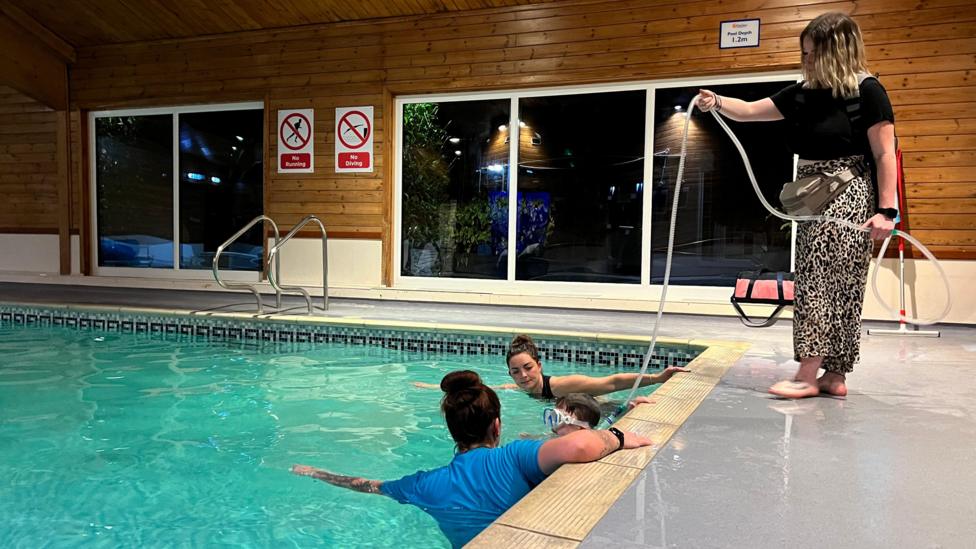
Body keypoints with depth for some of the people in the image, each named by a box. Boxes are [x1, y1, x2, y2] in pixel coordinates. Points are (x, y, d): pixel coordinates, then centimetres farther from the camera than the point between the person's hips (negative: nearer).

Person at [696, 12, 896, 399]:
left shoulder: (867, 92, -8)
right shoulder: (802, 95, 9)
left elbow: (884, 155, -10)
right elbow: (749, 111, 8)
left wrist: (887, 210, -16)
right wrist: (717, 103, -12)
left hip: (847, 196, -7)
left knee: (822, 281, -11)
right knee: (818, 282, 6)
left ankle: (808, 375, -7)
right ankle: (834, 375, 12)